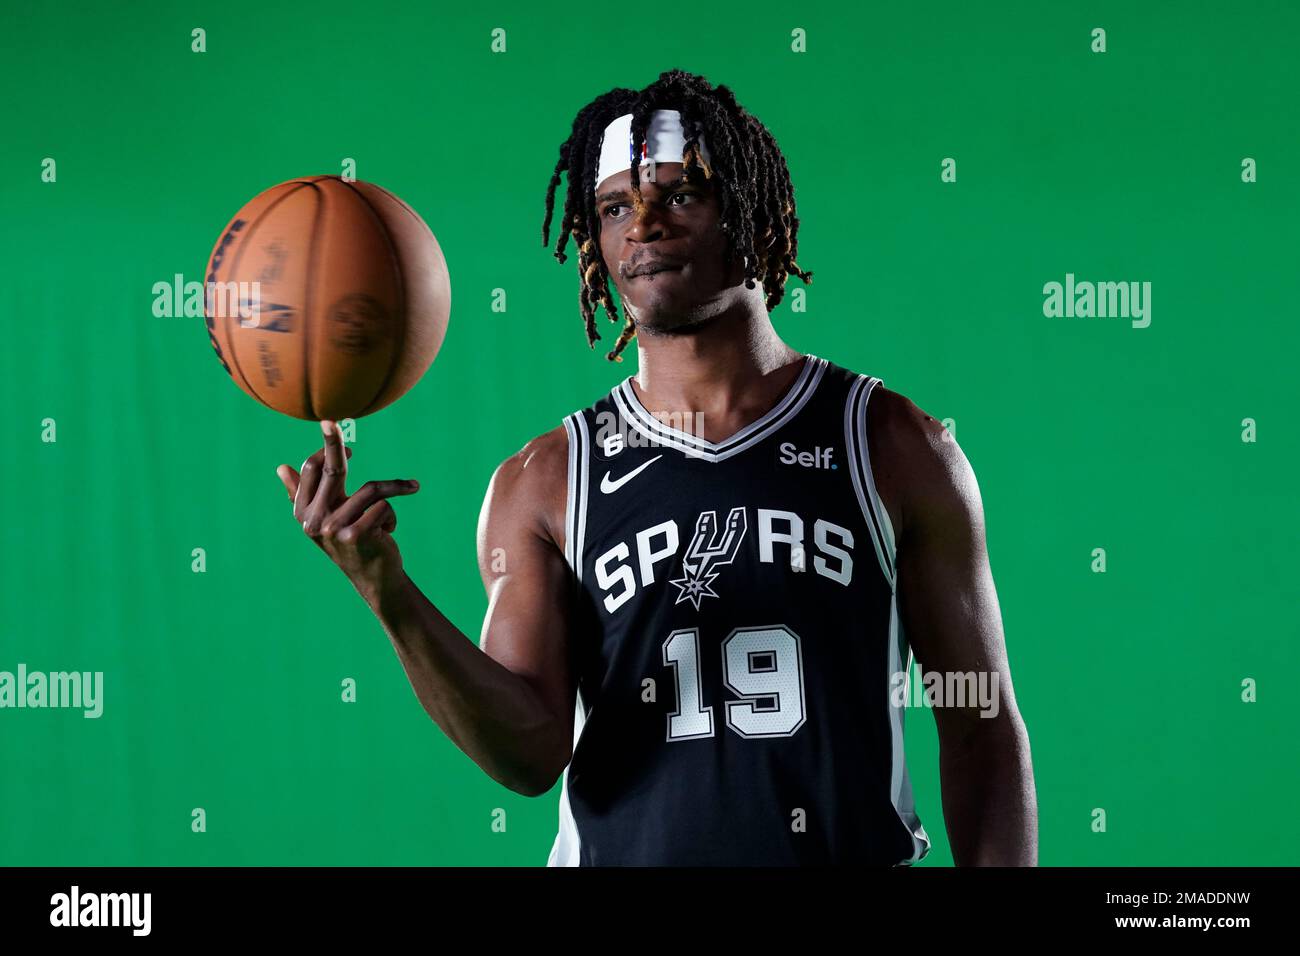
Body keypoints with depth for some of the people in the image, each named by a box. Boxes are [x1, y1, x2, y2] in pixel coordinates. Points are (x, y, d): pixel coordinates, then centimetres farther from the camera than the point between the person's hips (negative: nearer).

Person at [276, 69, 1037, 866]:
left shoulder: (897, 449, -4)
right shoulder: (541, 484, -2)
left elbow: (982, 725, -2)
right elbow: (534, 753, -9)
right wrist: (391, 597, -21)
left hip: (856, 849, 0)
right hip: (624, 853, 1)